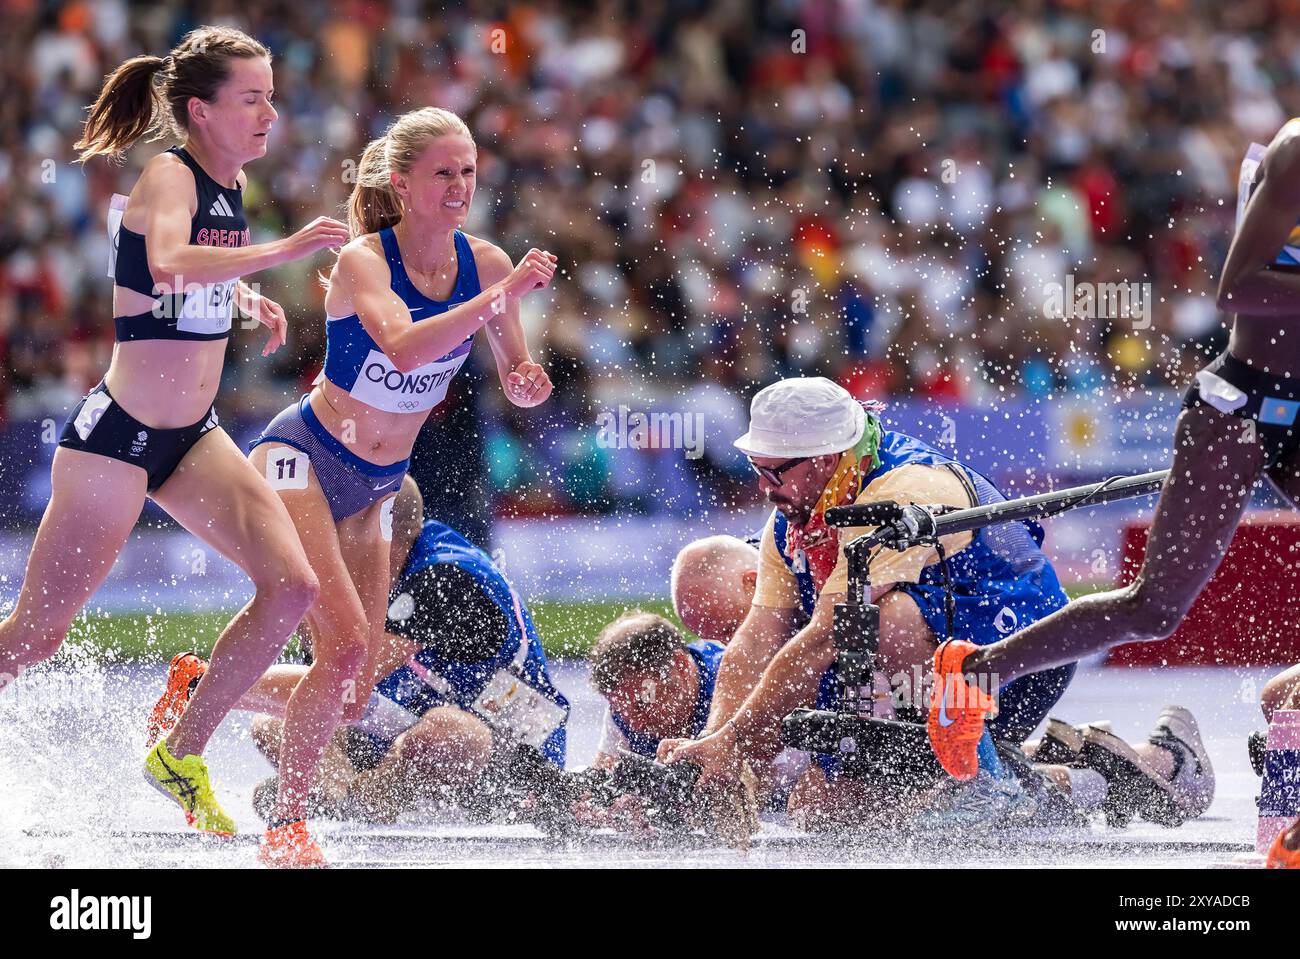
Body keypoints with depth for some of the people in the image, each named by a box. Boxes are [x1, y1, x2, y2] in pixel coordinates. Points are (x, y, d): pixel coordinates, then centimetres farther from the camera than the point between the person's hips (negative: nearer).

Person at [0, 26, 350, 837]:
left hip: (194, 436, 8)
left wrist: (250, 299, 12)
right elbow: (168, 266, -38)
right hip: (119, 432, -8)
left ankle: (181, 756, 4)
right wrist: (280, 252, -41)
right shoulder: (166, 175, -15)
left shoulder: (233, 183, 8)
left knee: (292, 587, -8)